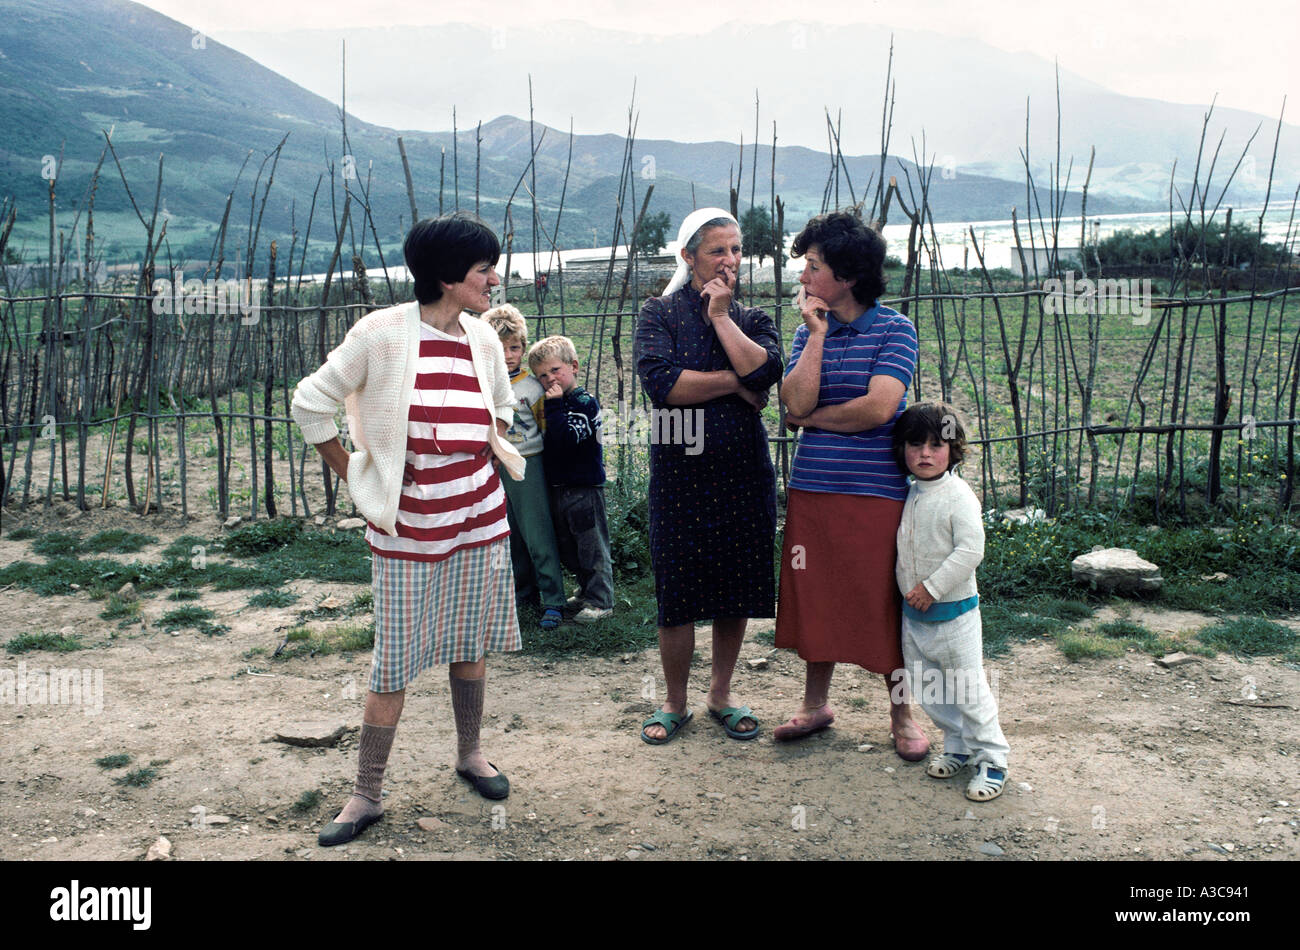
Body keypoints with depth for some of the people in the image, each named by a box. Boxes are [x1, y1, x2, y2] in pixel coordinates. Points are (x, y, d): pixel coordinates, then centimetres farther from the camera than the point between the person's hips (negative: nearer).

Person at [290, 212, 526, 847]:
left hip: (478, 517, 4)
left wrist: (489, 453, 11)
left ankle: (470, 754, 36)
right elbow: (311, 404, -5)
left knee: (469, 645, 15)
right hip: (407, 524, -4)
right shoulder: (381, 333, -13)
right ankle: (366, 796, 15)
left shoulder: (484, 339, 3)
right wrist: (354, 478, -3)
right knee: (393, 664, 1)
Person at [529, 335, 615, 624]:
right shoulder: (557, 402, 13)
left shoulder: (584, 402, -13)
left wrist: (554, 405, -23)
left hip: (584, 488, -9)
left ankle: (600, 601, 6)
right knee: (567, 548, 17)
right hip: (558, 488, 9)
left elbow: (565, 440, -26)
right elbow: (548, 442, 19)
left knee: (592, 546, -2)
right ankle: (587, 592, 32)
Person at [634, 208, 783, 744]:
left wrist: (721, 314, -7)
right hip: (680, 472, -3)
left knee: (736, 588, 9)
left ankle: (721, 695, 27)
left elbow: (765, 370, -11)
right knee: (678, 594, 2)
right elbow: (661, 381, -17)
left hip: (743, 473, 3)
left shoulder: (752, 318, 11)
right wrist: (735, 382, -10)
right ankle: (675, 703, 20)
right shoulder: (660, 313, 1)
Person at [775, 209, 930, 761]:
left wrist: (813, 418, -5)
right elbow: (795, 405, -7)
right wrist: (818, 332, -7)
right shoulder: (808, 332, 8)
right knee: (815, 597, 12)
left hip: (877, 492, -4)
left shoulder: (894, 329, -4)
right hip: (812, 490, 4)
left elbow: (878, 408, -17)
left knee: (886, 602, 5)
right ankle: (816, 704, 31)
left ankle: (902, 715, 24)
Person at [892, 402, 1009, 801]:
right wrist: (906, 584, 9)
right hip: (913, 611, 7)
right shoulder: (908, 494, 6)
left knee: (968, 688, -1)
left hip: (953, 611, -7)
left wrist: (932, 587, -22)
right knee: (926, 687, 14)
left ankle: (990, 758, 13)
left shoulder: (959, 496, -16)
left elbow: (970, 550, -23)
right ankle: (958, 746, 31)